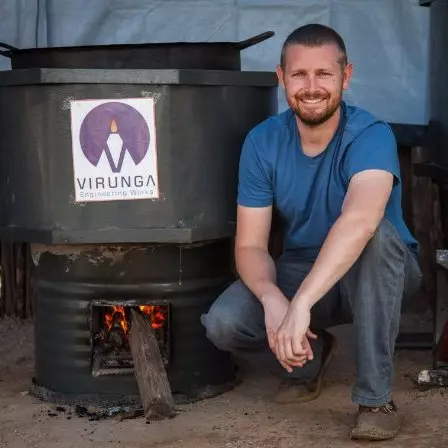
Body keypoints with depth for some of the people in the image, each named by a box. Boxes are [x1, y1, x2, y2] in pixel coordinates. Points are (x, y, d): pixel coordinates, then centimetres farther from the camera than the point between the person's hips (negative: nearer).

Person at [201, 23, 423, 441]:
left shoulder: (370, 135, -25)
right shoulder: (262, 142, -12)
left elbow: (360, 220, -45)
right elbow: (250, 244, -15)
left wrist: (300, 304, -54)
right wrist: (272, 298, -37)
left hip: (376, 275, -3)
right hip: (301, 272, 3)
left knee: (376, 235, -38)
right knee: (222, 323, -23)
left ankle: (376, 396, -23)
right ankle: (311, 357, 10)